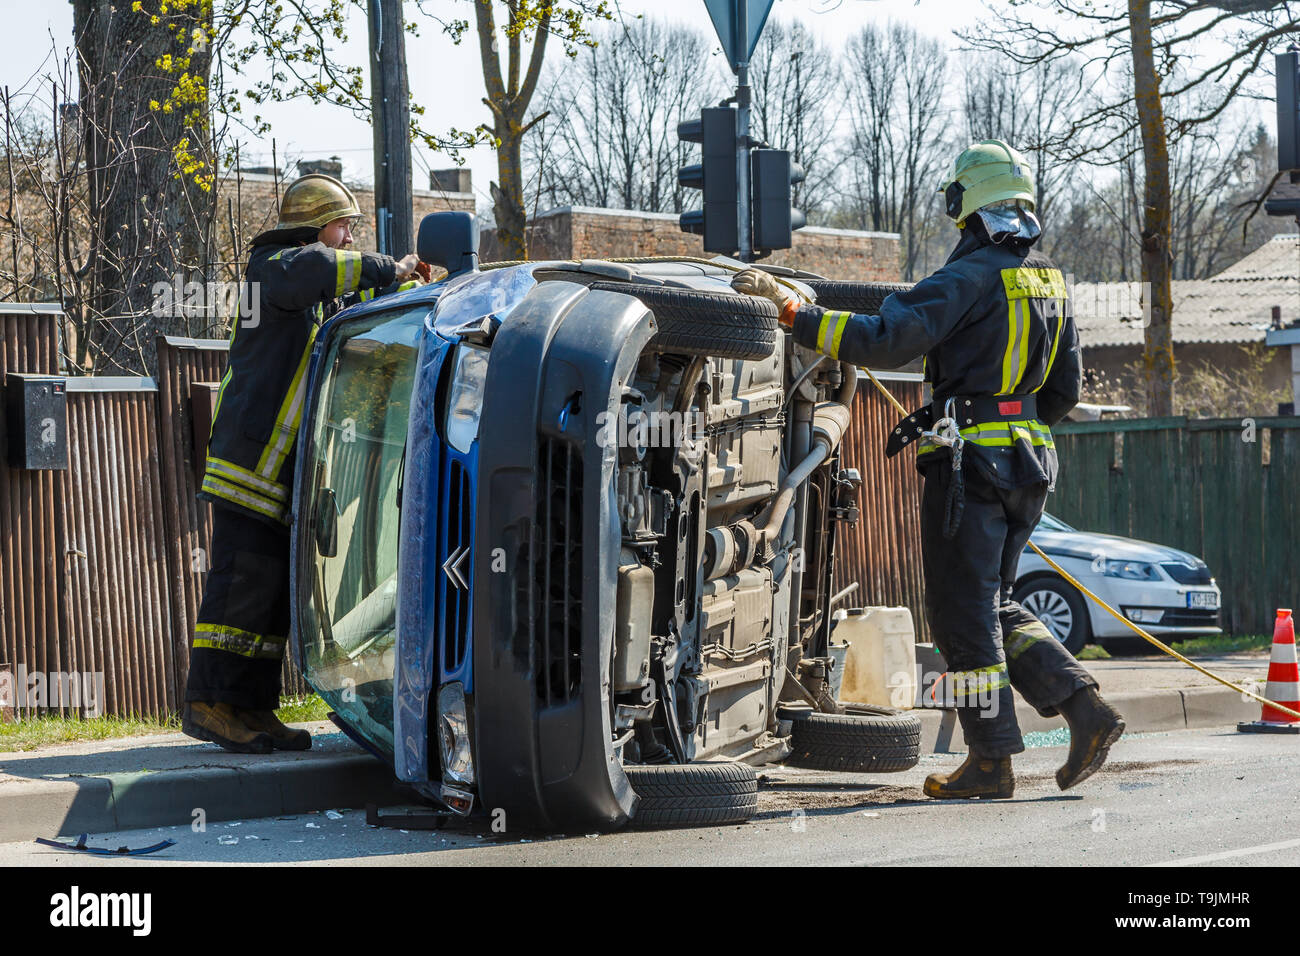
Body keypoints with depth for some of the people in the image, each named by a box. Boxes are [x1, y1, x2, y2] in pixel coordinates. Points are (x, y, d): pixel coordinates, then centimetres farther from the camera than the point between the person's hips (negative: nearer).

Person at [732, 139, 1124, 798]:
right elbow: (1064, 390, 19)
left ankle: (991, 762, 2)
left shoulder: (970, 278, -13)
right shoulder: (1049, 283, 14)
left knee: (964, 613, 0)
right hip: (1028, 462, 8)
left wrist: (789, 309, -23)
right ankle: (1084, 707, 4)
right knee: (993, 607, 17)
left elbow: (884, 341, -24)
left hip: (969, 465, -8)